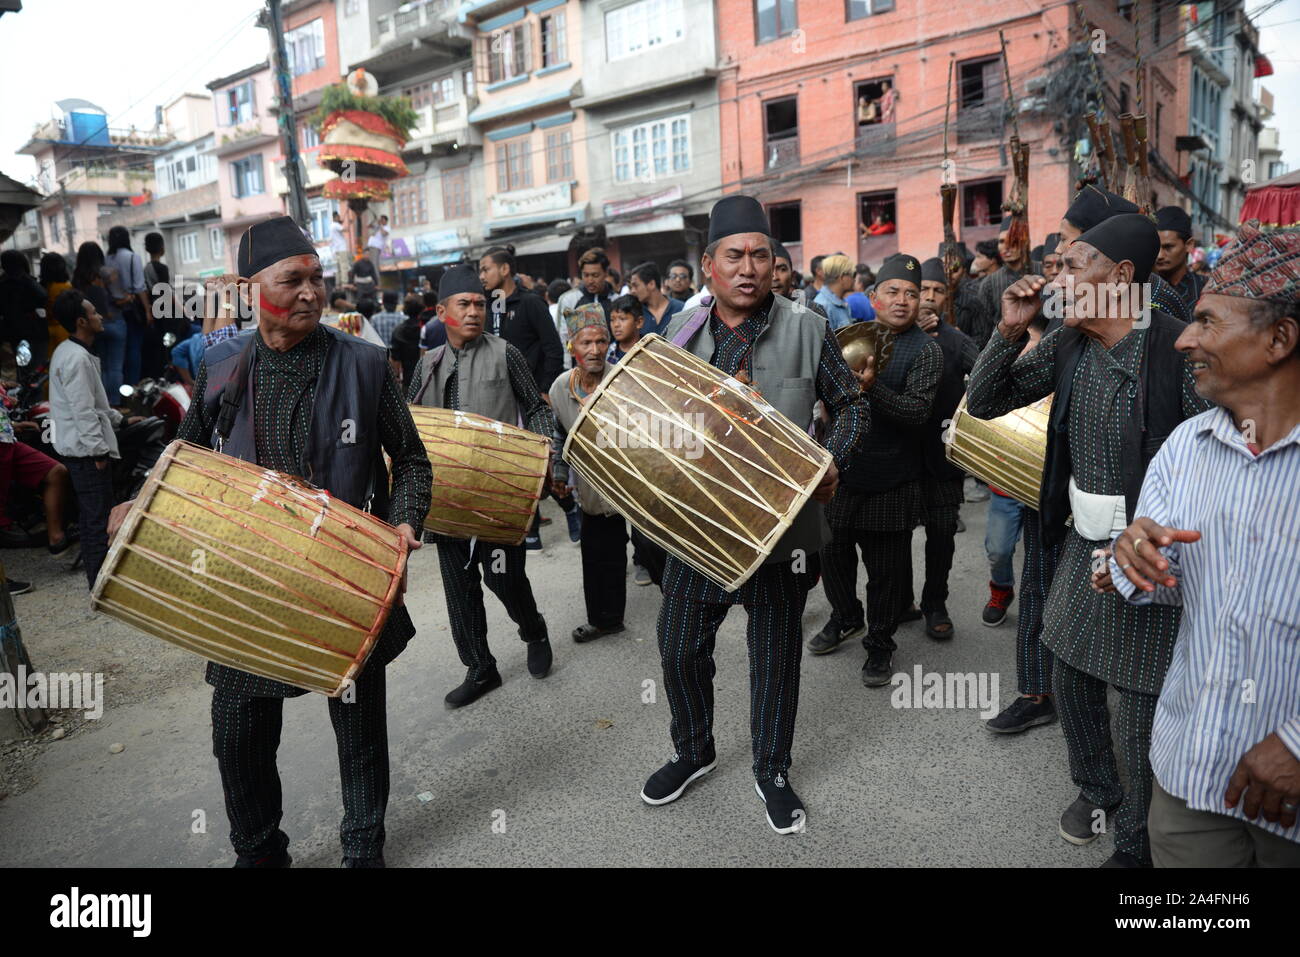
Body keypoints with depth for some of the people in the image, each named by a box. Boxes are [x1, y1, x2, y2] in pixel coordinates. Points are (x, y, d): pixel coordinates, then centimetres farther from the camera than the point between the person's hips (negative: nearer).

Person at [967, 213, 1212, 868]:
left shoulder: (1179, 348, -18)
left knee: (1142, 705, 6)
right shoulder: (1065, 343, 0)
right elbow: (983, 402, 2)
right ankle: (1096, 790, 44)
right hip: (1083, 542, 6)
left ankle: (1135, 843, 29)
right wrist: (1010, 329, -11)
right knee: (1071, 678, 18)